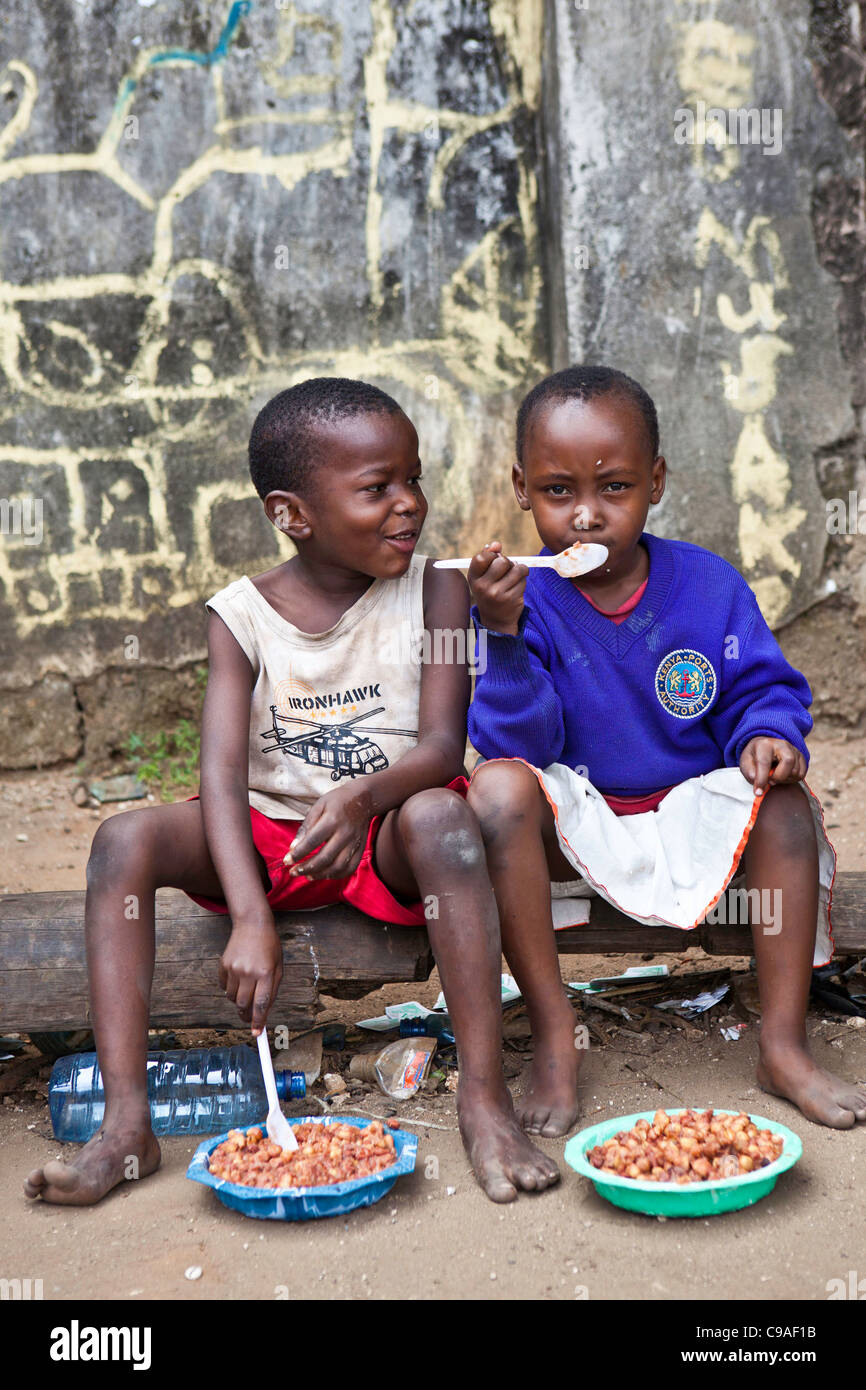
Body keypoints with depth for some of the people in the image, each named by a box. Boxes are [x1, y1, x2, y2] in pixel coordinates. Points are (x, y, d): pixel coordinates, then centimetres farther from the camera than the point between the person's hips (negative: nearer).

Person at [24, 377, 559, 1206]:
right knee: (126, 839, -22)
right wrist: (250, 917, -31)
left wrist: (363, 796, -37)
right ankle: (126, 1123, -24)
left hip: (388, 833, -2)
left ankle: (484, 1098, -32)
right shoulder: (241, 616, -5)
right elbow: (222, 771, -16)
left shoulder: (433, 593, -5)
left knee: (442, 816, -36)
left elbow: (442, 744, -13)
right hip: (270, 838, 2)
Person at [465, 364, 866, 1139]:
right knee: (498, 788, -30)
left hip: (695, 818, 2)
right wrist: (504, 635, -31)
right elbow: (515, 743, -16)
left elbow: (763, 689, 3)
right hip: (576, 828, -1)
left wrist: (769, 735, -20)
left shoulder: (709, 586, -3)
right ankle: (554, 1041, -21)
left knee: (781, 794, -25)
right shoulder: (519, 598, -8)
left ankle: (784, 1045, -15)